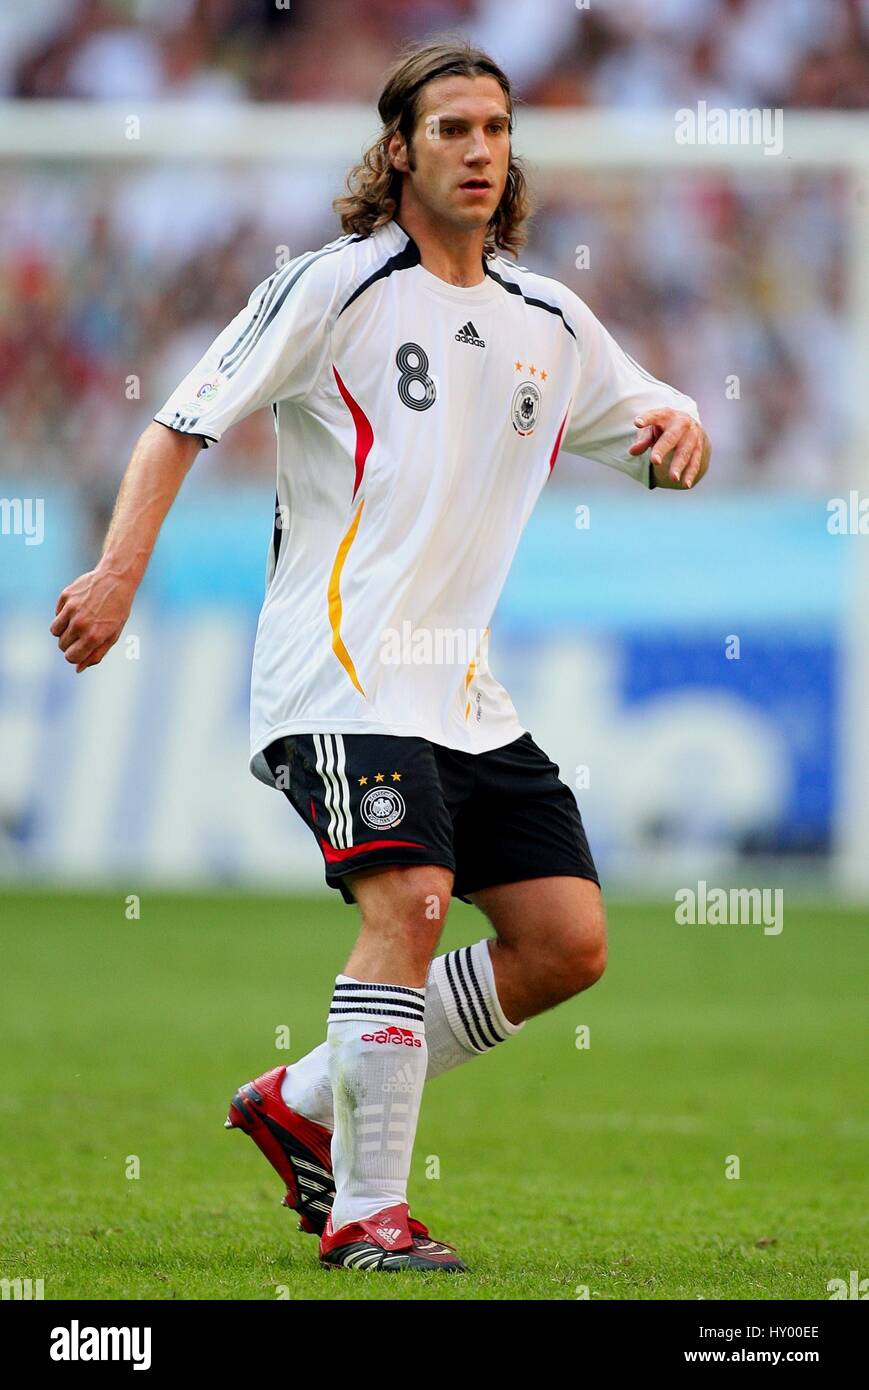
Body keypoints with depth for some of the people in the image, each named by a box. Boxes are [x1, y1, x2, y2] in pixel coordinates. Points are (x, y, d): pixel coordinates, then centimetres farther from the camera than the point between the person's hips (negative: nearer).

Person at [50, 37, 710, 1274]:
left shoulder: (550, 324, 14)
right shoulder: (332, 289, -3)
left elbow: (667, 443, 22)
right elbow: (184, 422, -4)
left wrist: (679, 431, -4)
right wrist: (120, 571, -17)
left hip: (465, 690, 7)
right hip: (341, 671, -7)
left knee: (569, 942, 1)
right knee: (411, 903, -24)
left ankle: (307, 1104, 14)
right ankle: (365, 1214, -17)